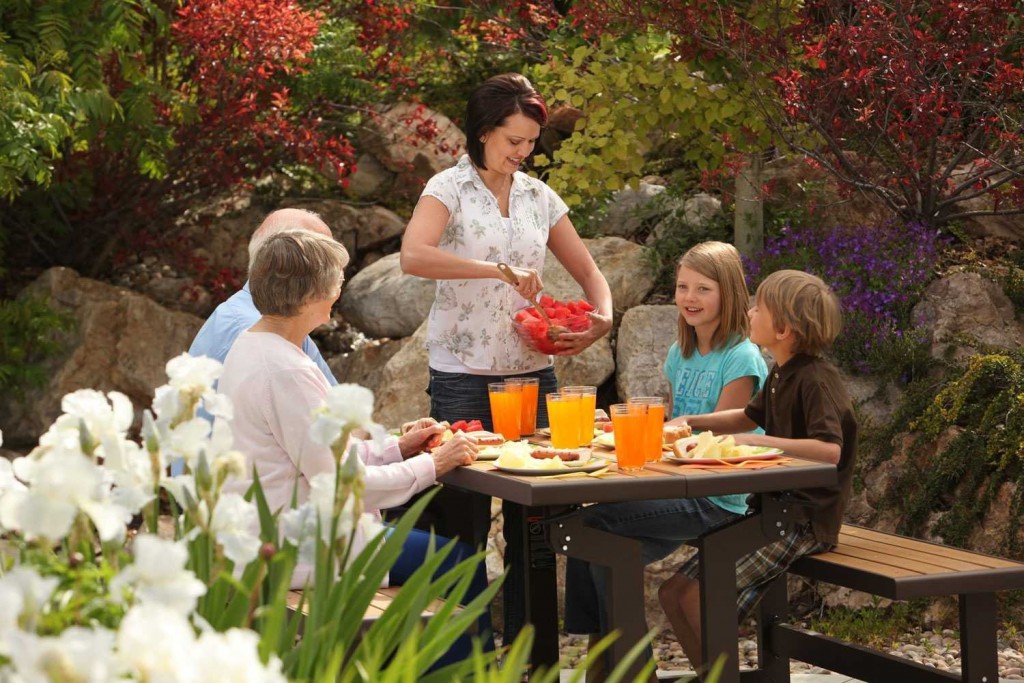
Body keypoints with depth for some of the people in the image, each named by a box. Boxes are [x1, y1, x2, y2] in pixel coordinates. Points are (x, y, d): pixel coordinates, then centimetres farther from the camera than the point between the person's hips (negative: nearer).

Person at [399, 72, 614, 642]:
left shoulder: (538, 196, 11)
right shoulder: (451, 188, -4)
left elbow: (586, 269, 17)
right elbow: (414, 256, -23)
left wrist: (603, 316, -4)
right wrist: (500, 269, -25)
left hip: (532, 373, 4)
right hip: (463, 376, -4)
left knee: (532, 518, 4)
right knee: (465, 518, -1)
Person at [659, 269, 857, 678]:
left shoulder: (816, 380, -17)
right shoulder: (781, 375, 11)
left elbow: (829, 450, -31)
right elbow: (751, 416, 31)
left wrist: (759, 443, -26)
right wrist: (690, 422, 19)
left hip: (807, 519, -10)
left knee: (702, 597, -20)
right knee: (674, 592, 6)